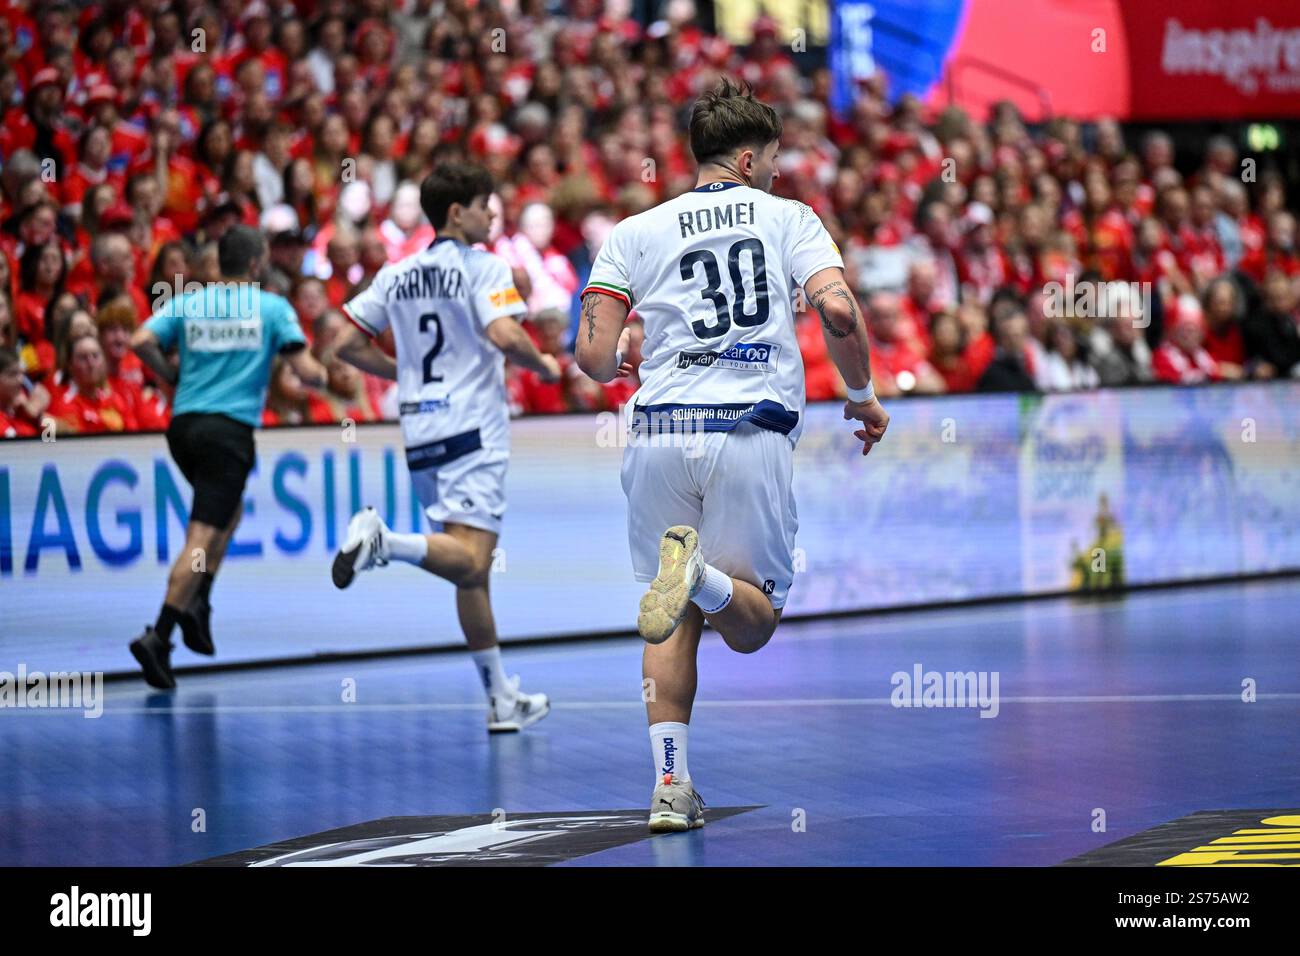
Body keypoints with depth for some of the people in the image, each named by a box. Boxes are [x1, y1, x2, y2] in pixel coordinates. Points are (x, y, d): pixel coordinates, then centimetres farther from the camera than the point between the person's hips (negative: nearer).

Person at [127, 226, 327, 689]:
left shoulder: (185, 303, 10)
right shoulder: (272, 307, 1)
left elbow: (141, 342, -5)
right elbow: (307, 371, -4)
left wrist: (171, 376, 12)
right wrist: (321, 374, 20)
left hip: (183, 424, 5)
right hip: (229, 429, -5)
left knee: (229, 511, 29)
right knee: (202, 536, -9)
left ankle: (198, 604, 16)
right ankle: (159, 636, -20)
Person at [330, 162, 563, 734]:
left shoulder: (396, 276, 14)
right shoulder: (482, 267, -4)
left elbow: (348, 346, 14)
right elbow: (504, 336, -20)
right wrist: (543, 366, -1)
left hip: (422, 435, 7)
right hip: (472, 429, -7)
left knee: (473, 570, 12)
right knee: (470, 562, -18)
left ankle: (502, 698, 15)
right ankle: (384, 540, -40)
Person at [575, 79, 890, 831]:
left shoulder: (636, 233, 12)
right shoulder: (790, 218, 9)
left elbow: (595, 357, 3)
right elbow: (839, 311, -7)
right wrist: (864, 397, 9)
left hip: (661, 435, 2)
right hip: (753, 435, -2)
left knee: (675, 621, 14)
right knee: (752, 623, 9)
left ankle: (671, 785, 2)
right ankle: (703, 573, -26)